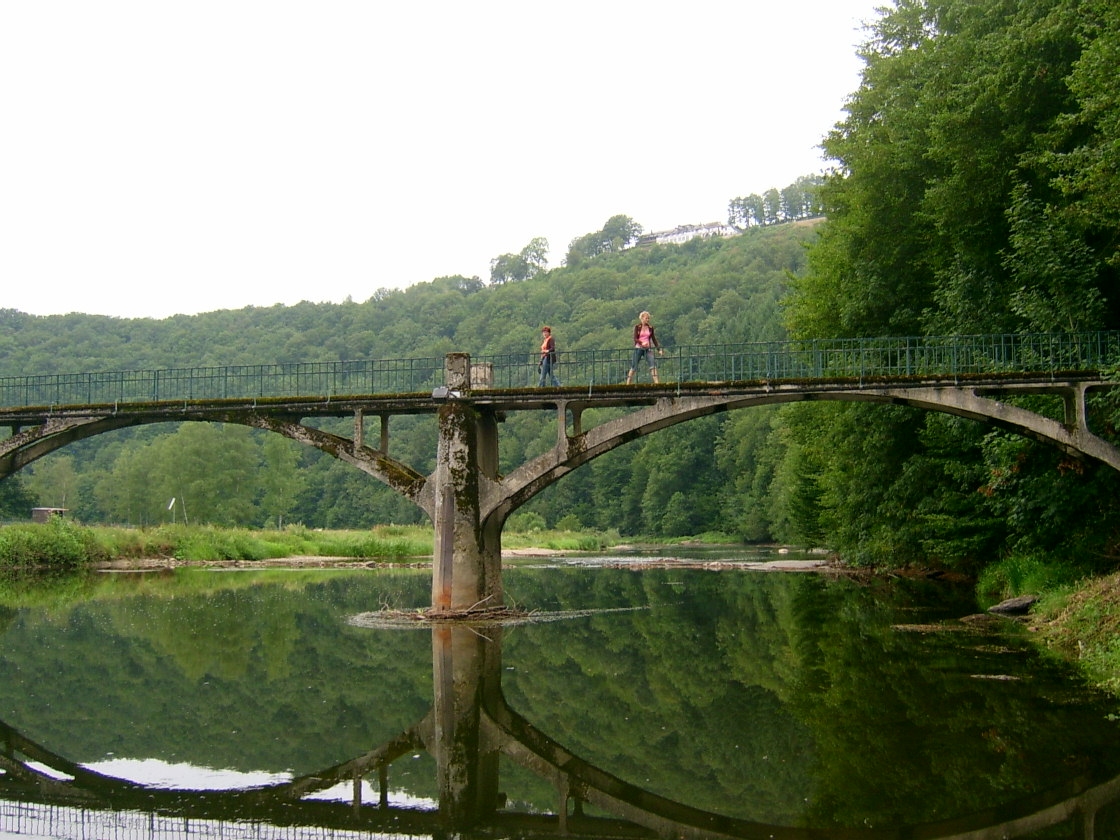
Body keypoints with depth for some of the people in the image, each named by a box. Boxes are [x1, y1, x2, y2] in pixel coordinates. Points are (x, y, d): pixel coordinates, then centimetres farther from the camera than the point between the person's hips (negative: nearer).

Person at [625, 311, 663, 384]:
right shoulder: (637, 327, -1)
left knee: (653, 364, -13)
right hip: (638, 348, -3)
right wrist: (642, 343, -26)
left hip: (648, 349, 3)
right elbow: (635, 339, -8)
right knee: (634, 366, 1)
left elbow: (654, 339, 13)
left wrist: (659, 349, 7)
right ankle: (628, 383, 11)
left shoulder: (650, 327, 9)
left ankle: (656, 382, -18)